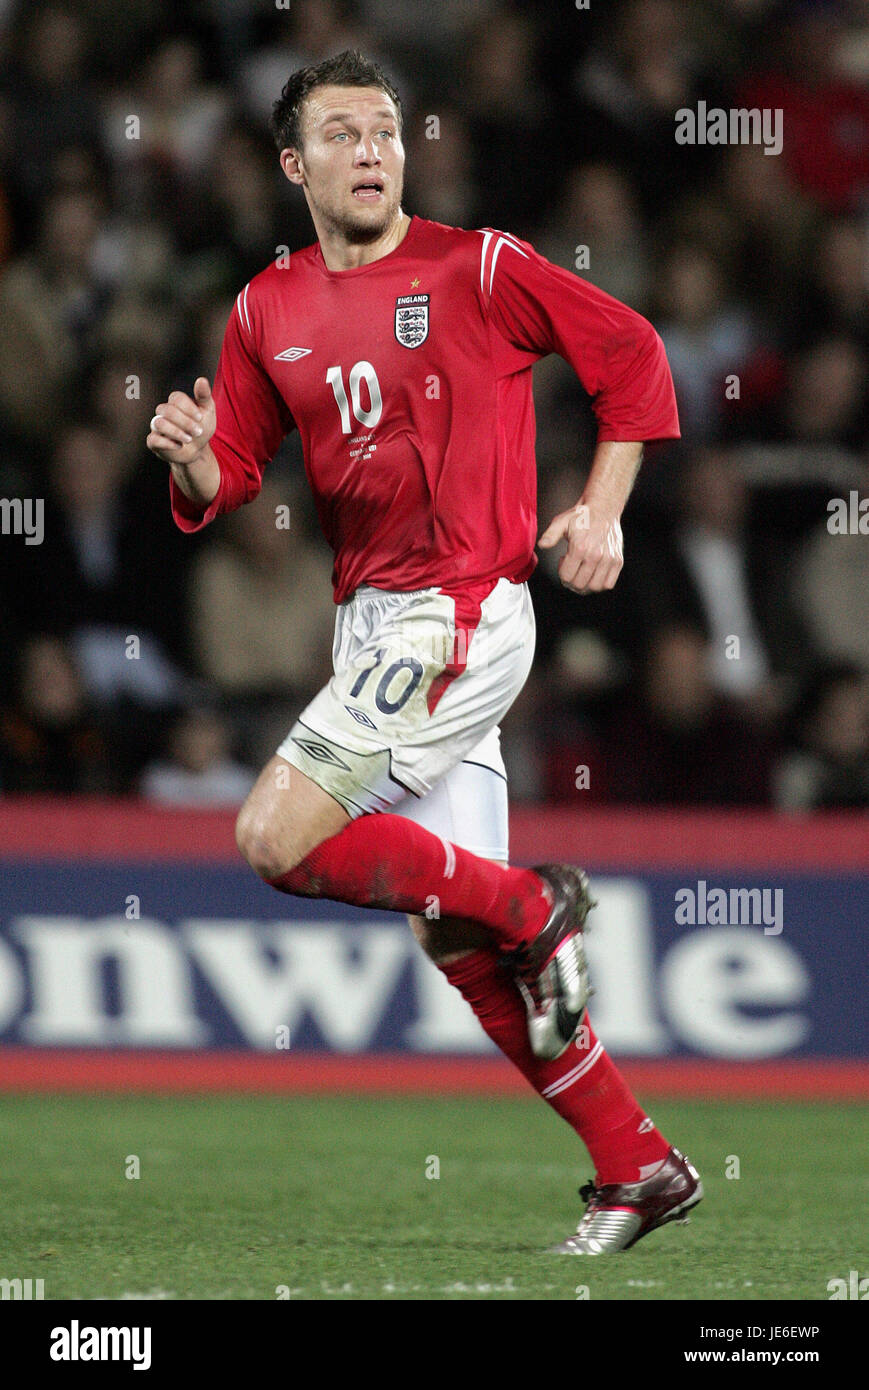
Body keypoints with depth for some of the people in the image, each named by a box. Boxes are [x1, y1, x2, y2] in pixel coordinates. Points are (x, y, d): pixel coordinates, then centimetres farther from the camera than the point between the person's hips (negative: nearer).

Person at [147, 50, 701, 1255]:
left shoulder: (478, 269, -5)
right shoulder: (268, 313, 10)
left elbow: (631, 354, 2)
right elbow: (229, 479, 11)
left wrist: (602, 510, -5)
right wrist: (194, 460, -12)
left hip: (461, 613, -7)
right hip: (373, 621, 7)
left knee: (275, 838, -19)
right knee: (454, 939, 5)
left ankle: (532, 904, -3)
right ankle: (638, 1166, 12)